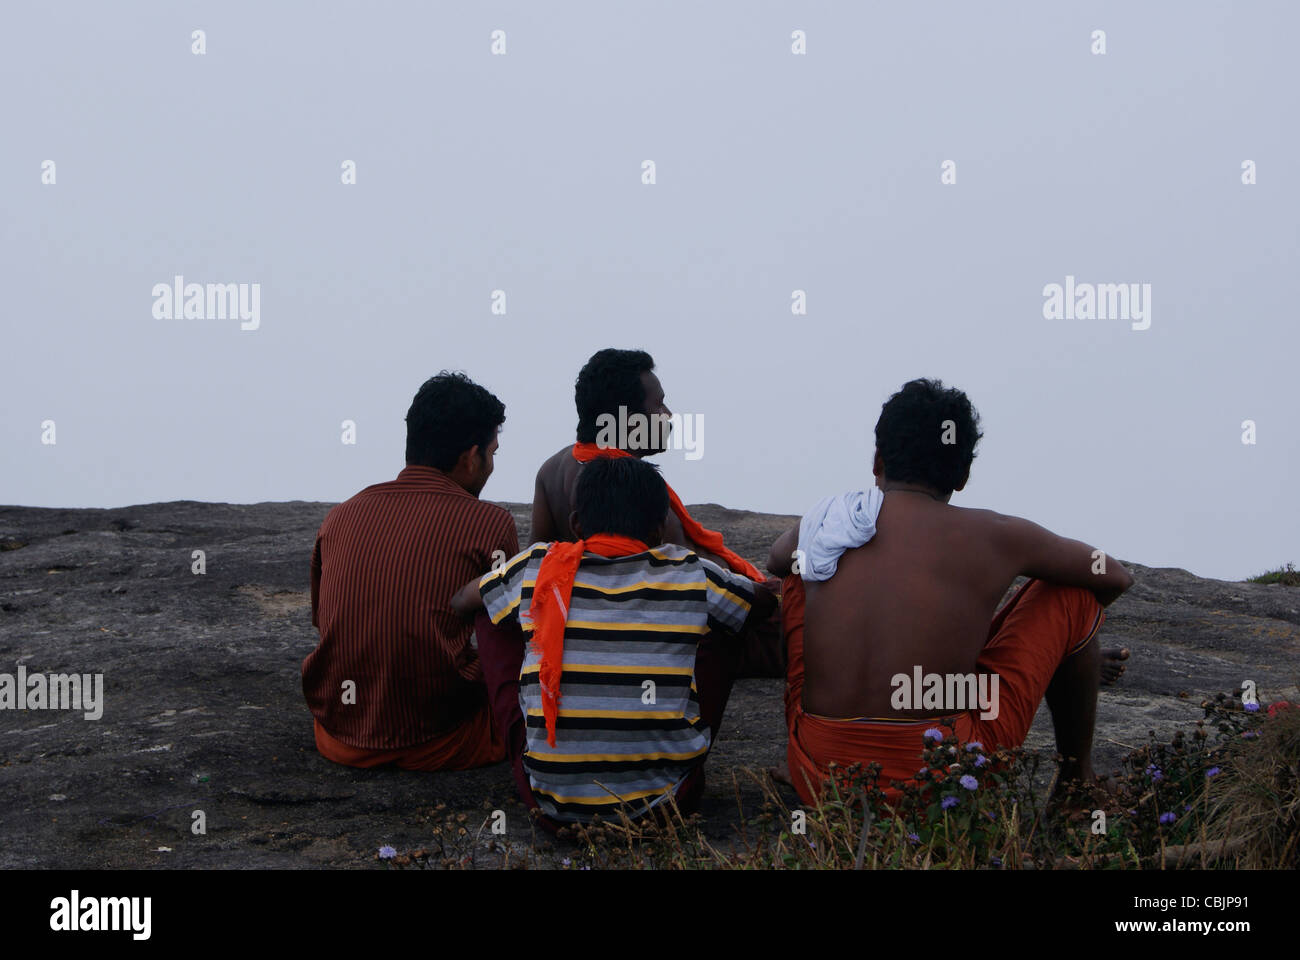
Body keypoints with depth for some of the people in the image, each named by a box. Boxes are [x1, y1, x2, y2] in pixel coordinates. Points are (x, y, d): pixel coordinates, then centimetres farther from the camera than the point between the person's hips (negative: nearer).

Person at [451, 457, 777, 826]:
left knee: (492, 616, 19)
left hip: (553, 802, 1)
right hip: (664, 801, 0)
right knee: (723, 632, 20)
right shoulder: (690, 574, -1)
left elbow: (460, 602, 23)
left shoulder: (537, 569, 1)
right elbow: (766, 600, 22)